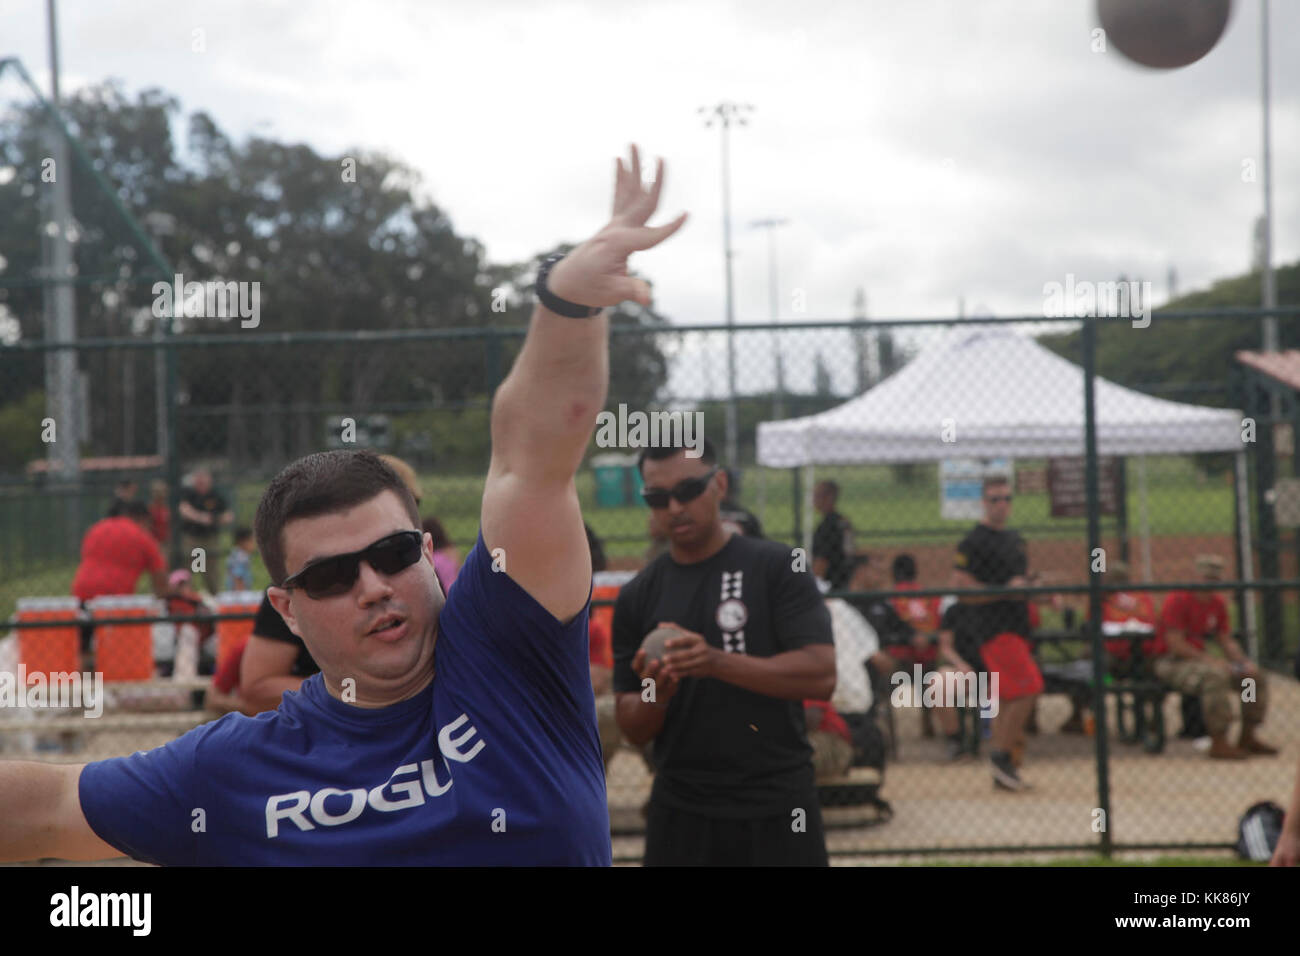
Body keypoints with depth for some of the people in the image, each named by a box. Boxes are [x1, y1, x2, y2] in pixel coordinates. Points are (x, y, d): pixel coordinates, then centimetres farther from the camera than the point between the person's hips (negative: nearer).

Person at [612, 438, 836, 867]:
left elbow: (821, 675, -14)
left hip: (778, 814, -2)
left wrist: (718, 662, -24)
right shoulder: (637, 597, 6)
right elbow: (633, 730, 6)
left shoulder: (776, 567, -4)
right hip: (681, 815, 3)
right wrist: (655, 694, -15)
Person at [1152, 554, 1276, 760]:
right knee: (1216, 675, -36)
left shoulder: (1217, 604, 11)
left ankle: (1247, 738, 8)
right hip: (1172, 663, -9)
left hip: (1202, 659, 9)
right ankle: (1218, 743, -31)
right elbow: (1175, 644, -21)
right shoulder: (1178, 600, -15)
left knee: (1255, 677, -1)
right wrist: (1209, 659, -26)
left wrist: (1244, 662, -5)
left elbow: (1226, 641, 13)